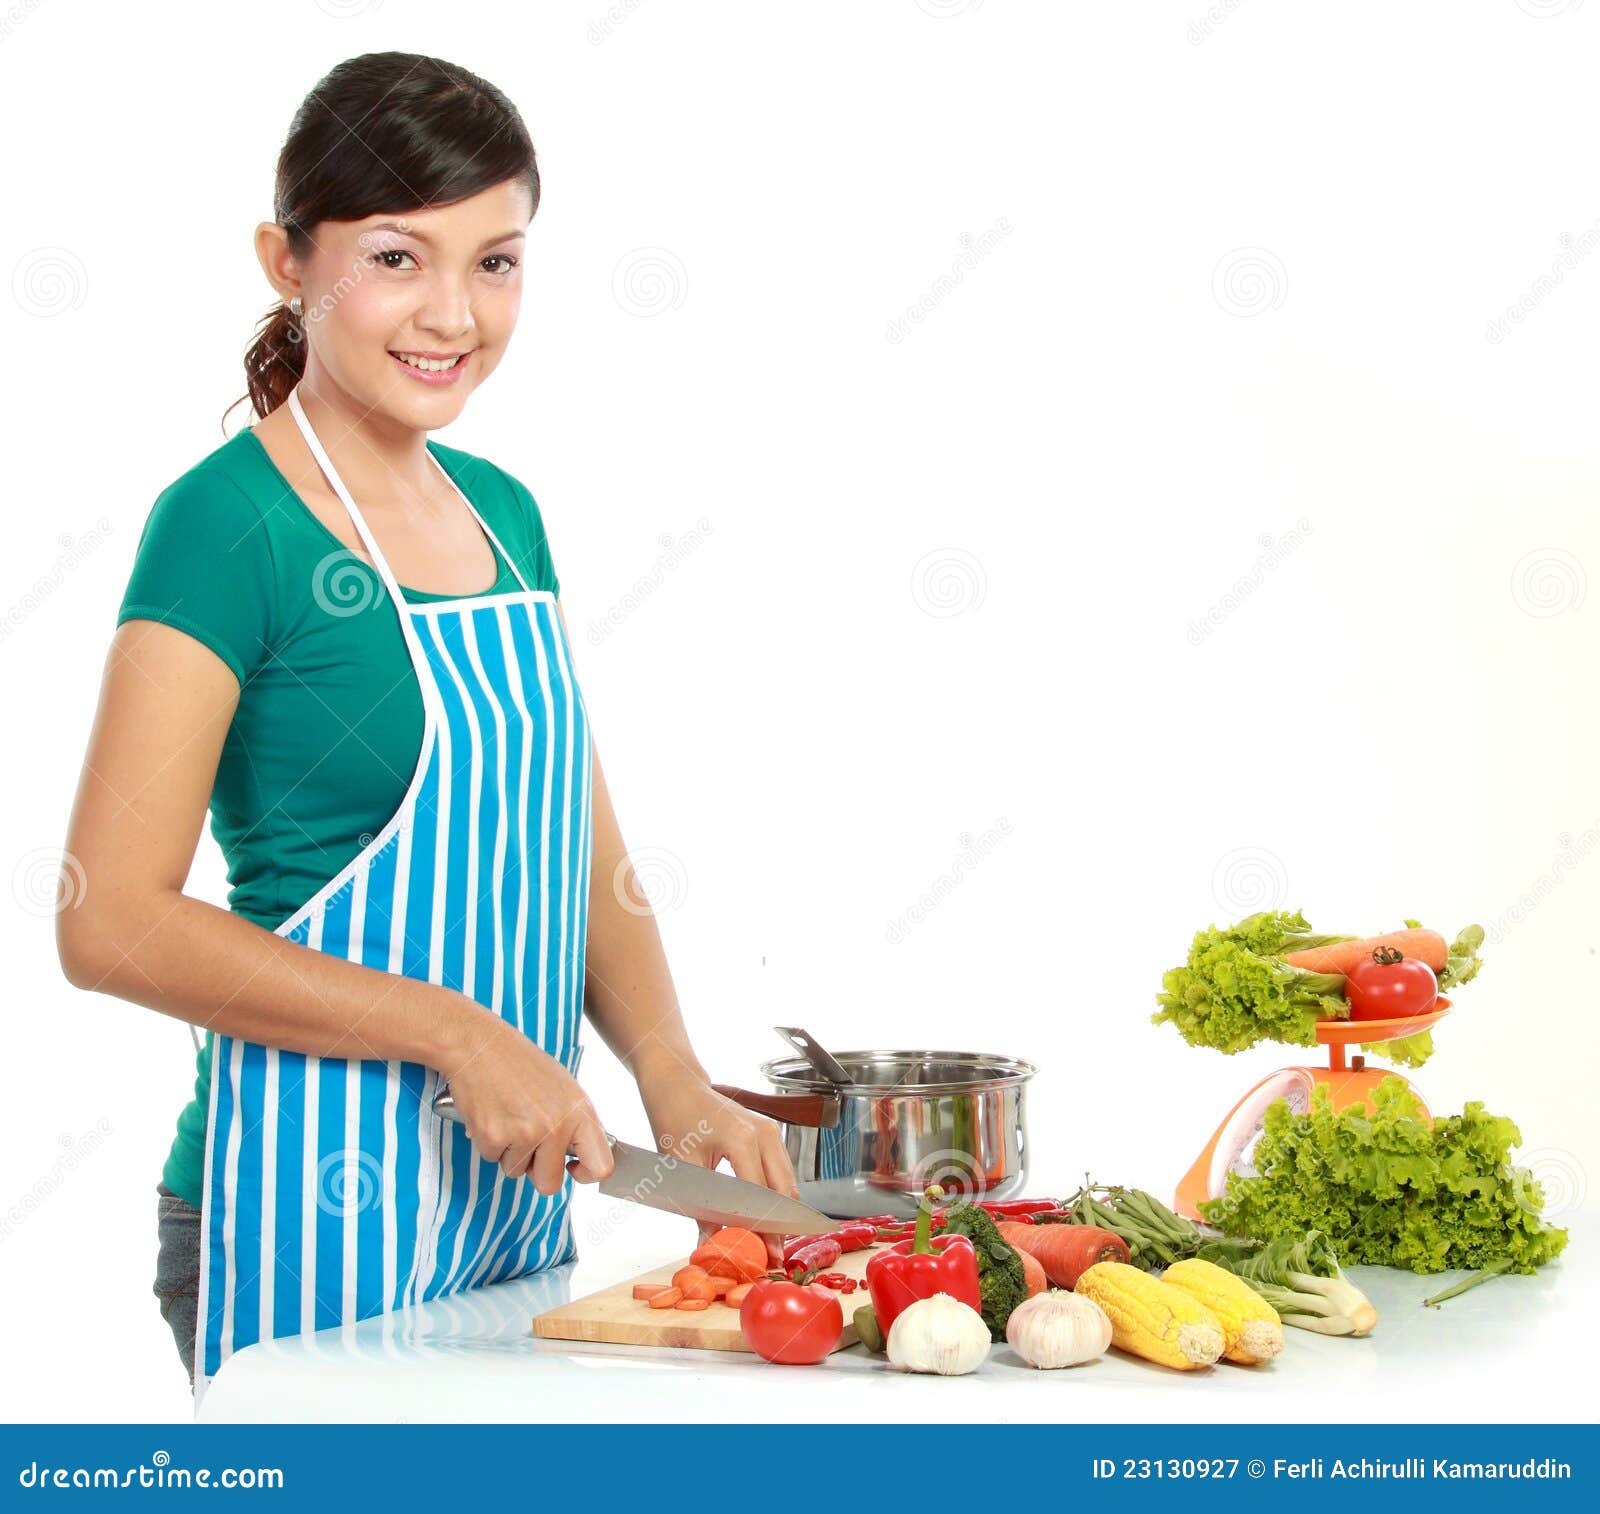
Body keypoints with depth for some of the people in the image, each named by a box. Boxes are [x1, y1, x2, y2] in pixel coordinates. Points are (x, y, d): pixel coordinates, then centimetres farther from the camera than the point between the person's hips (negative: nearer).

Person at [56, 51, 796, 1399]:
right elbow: (113, 921, -17)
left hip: (515, 1191, 7)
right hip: (316, 1199, -7)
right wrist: (453, 1033, -19)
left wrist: (671, 1075, -3)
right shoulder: (231, 520, -12)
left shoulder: (504, 514, 9)